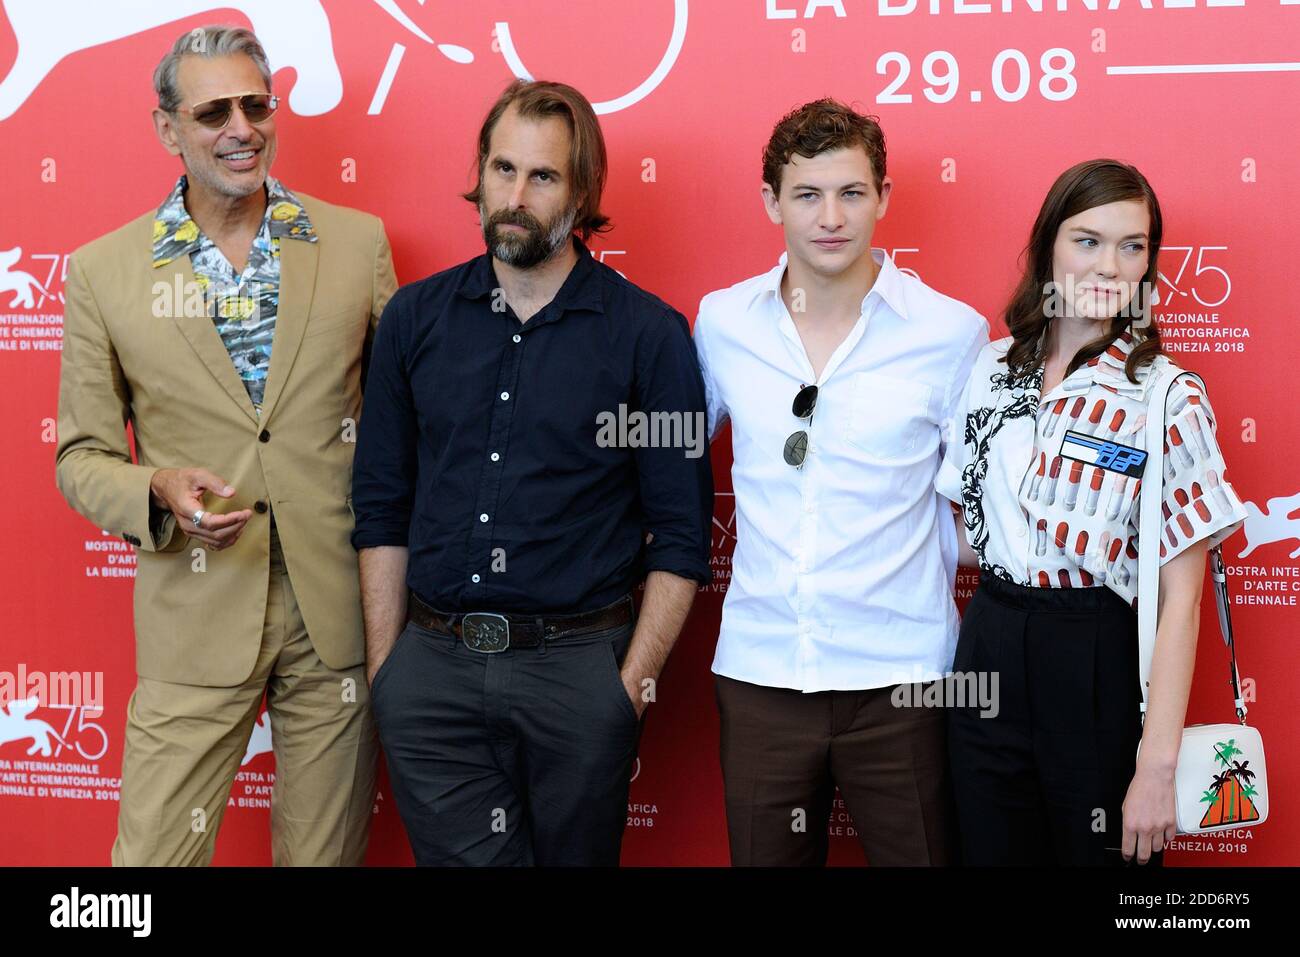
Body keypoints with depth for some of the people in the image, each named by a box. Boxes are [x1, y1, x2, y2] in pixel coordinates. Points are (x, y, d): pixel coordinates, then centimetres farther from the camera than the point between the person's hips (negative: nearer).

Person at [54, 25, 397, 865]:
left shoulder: (358, 242, 2)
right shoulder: (103, 271, 0)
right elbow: (82, 456, 5)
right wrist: (159, 492, -17)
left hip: (340, 610, 1)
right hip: (197, 620, -1)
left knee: (326, 853, 13)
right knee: (152, 853, 2)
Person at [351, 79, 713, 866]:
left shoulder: (648, 333, -4)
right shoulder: (416, 317, 4)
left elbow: (682, 535, -3)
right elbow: (382, 506, 8)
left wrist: (632, 683, -8)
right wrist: (384, 667, 4)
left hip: (578, 664, -2)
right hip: (433, 665, 2)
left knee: (574, 853, 12)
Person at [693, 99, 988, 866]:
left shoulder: (951, 332, -5)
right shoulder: (722, 321, 2)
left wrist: (925, 589, 6)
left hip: (899, 679, -2)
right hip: (759, 669, 3)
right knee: (764, 856, 15)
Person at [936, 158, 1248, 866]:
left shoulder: (1168, 399, -11)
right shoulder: (992, 368, 2)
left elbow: (1179, 599, -14)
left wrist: (1158, 767, -17)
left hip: (1100, 672, -4)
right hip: (989, 655, 4)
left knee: (1098, 852, 11)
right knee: (989, 850, 16)